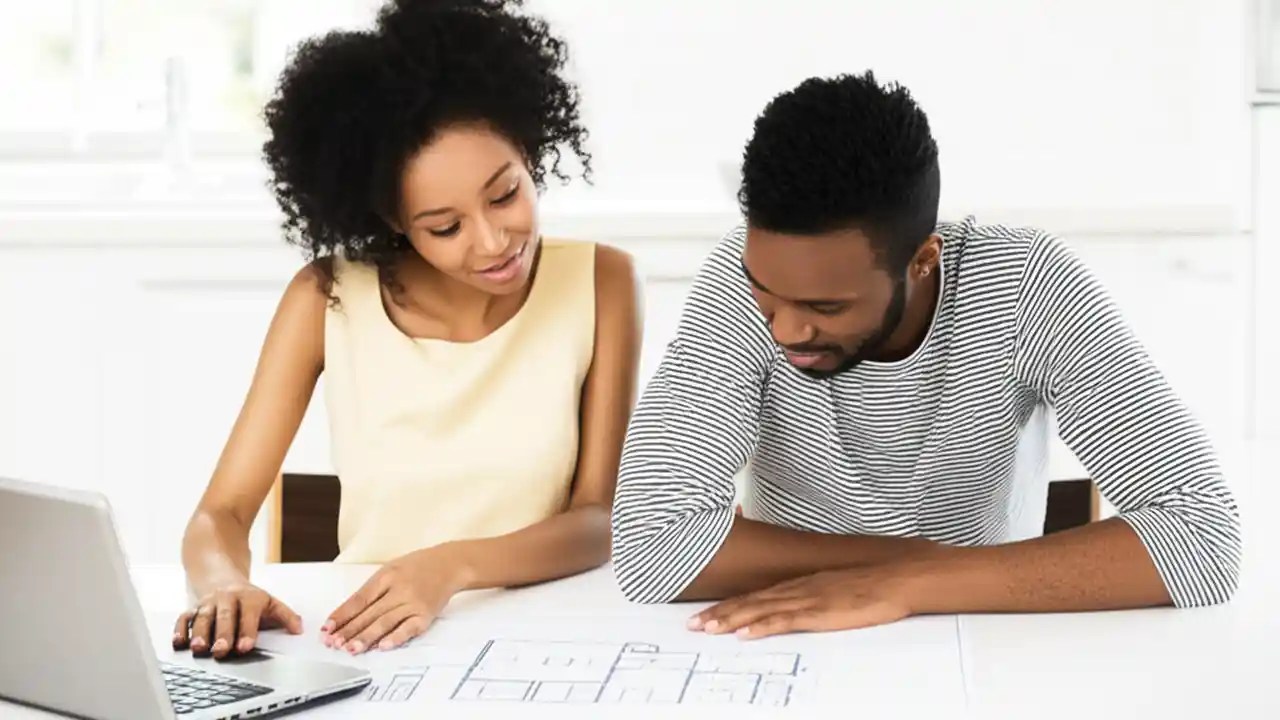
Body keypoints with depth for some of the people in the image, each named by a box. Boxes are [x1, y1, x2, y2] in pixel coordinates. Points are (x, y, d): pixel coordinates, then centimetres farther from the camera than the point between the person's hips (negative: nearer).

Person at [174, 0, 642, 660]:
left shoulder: (600, 281, -5)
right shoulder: (328, 298, -4)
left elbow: (602, 520, -7)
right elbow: (221, 514, -5)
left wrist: (454, 567, -24)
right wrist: (225, 586, -28)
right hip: (371, 646, 1)